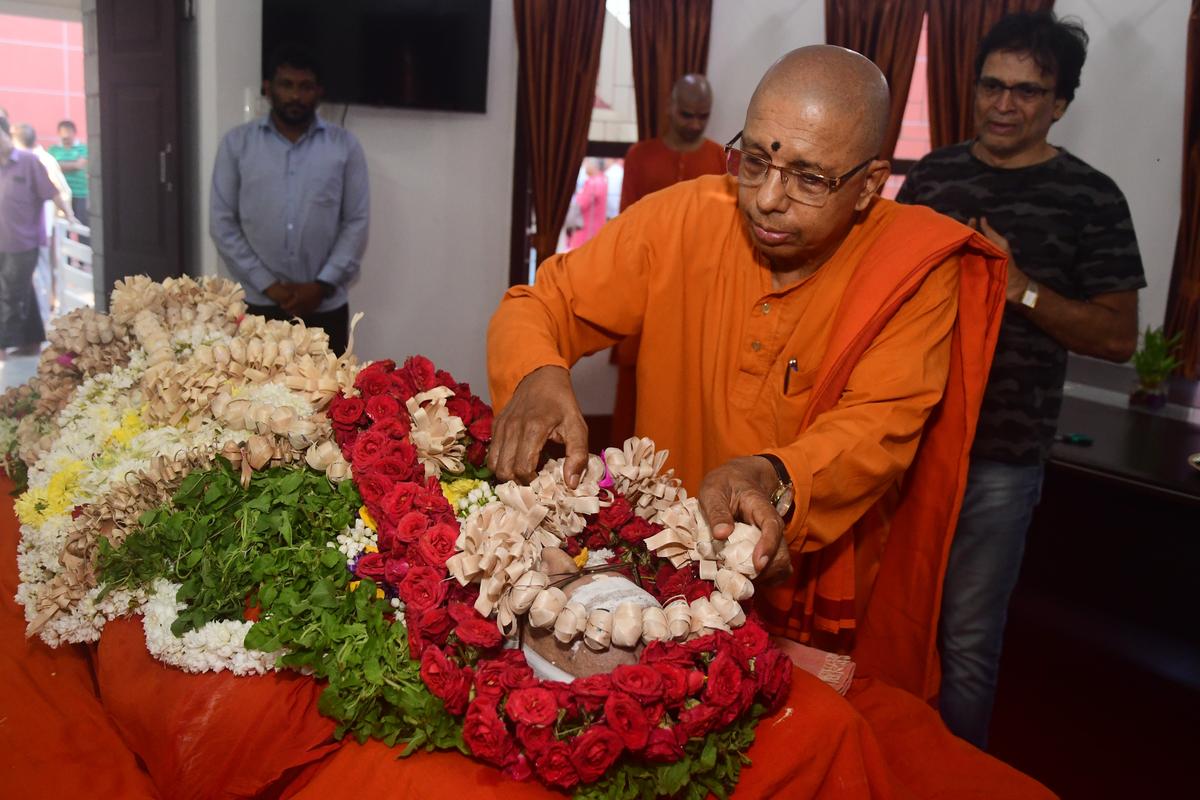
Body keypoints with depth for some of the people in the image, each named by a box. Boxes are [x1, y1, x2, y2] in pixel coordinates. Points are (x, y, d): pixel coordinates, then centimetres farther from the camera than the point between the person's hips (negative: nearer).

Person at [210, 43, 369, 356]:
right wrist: (269, 285, -12)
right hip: (259, 306, 0)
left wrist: (321, 285, -13)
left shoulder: (344, 145, 0)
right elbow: (222, 224, -2)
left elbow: (357, 223, -3)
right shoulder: (237, 143, 0)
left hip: (325, 307, 0)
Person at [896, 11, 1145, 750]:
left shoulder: (1089, 198, -3)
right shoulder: (932, 175, 7)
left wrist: (1018, 285, -17)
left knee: (967, 638, 3)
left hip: (1000, 451, -3)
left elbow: (1117, 336, -5)